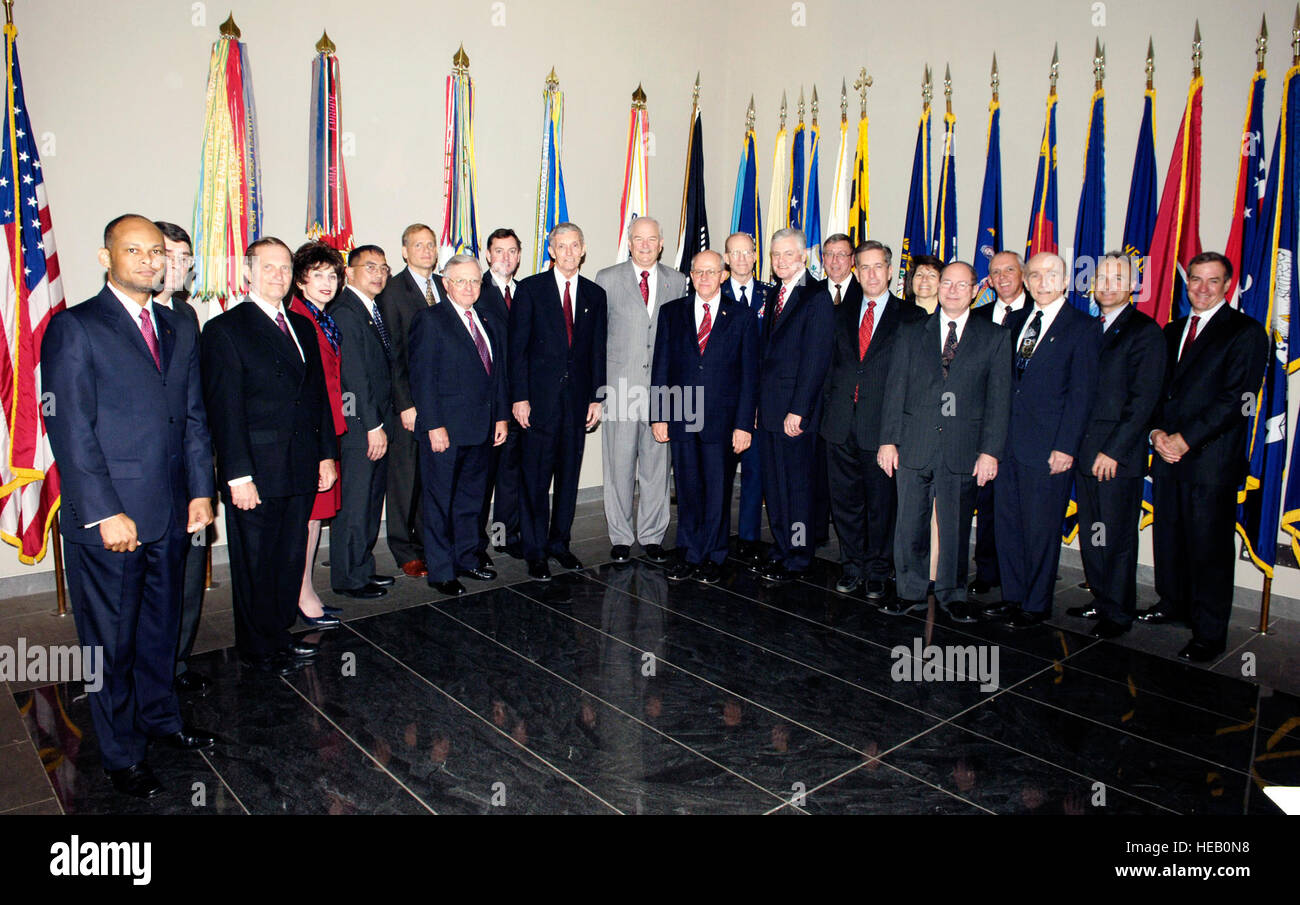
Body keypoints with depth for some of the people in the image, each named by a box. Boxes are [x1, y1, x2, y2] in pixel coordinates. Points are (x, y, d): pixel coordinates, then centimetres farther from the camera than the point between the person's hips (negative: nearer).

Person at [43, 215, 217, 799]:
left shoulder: (180, 331, 12)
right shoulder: (74, 328, -7)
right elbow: (70, 430, -12)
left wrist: (200, 489, 4)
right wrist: (105, 513, -16)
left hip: (170, 515, 6)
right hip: (108, 520, -5)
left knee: (161, 627, 19)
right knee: (111, 640, 9)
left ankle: (159, 715, 40)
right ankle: (121, 754, 25)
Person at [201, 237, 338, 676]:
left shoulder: (302, 326, 14)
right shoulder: (224, 329, -6)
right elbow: (224, 409, -12)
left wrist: (327, 453, 11)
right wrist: (238, 475, -16)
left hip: (301, 469, 6)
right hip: (255, 472, -6)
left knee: (291, 557, 14)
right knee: (255, 562, 7)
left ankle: (280, 633, 30)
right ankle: (260, 647, 23)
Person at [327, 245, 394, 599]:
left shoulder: (374, 310, 15)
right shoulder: (344, 312, -13)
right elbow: (355, 376, -17)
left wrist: (383, 423, 11)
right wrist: (373, 426, -18)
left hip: (377, 425, 9)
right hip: (358, 425, -9)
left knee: (372, 500, 16)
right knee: (354, 504, 0)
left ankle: (363, 568, 28)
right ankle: (348, 579, 12)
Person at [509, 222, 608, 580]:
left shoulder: (595, 294, 10)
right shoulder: (531, 289, 1)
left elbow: (598, 350, 10)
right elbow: (517, 347, -3)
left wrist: (597, 397, 4)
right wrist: (519, 397, -9)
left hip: (577, 397, 3)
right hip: (540, 396, -3)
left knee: (569, 473, 10)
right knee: (536, 477, 0)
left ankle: (559, 542, 24)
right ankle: (535, 552, 10)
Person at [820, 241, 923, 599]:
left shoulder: (912, 317, 1)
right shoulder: (842, 314, 13)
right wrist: (832, 404, 6)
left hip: (882, 426, -3)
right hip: (842, 425, 3)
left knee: (881, 504, 6)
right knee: (845, 501, 10)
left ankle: (877, 572, 22)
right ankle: (851, 566, 26)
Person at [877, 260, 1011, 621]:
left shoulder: (995, 338, 5)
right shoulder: (913, 332, 9)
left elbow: (999, 400, 1)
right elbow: (895, 390, 6)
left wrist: (990, 451, -6)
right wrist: (888, 439, -1)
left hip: (963, 451, -1)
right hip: (914, 446, 1)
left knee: (956, 527, 9)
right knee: (910, 524, 6)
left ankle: (953, 594, 25)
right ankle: (911, 592, 22)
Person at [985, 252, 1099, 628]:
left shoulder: (1082, 327, -5)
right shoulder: (1015, 321, 13)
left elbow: (1081, 393, -9)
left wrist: (1065, 447, -14)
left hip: (1048, 447, -6)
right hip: (1008, 441, 6)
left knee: (1041, 529, 4)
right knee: (1007, 522, 12)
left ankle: (1037, 604, 18)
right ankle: (1013, 594, 27)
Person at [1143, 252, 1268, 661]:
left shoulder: (1246, 332, -3)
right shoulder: (1172, 331, 17)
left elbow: (1236, 399, -12)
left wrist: (1185, 439, -16)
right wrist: (1158, 431, -3)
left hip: (1212, 459, -6)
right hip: (1168, 456, 6)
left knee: (1209, 547, 0)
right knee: (1168, 536, 15)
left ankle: (1209, 634, 10)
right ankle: (1173, 603, 33)